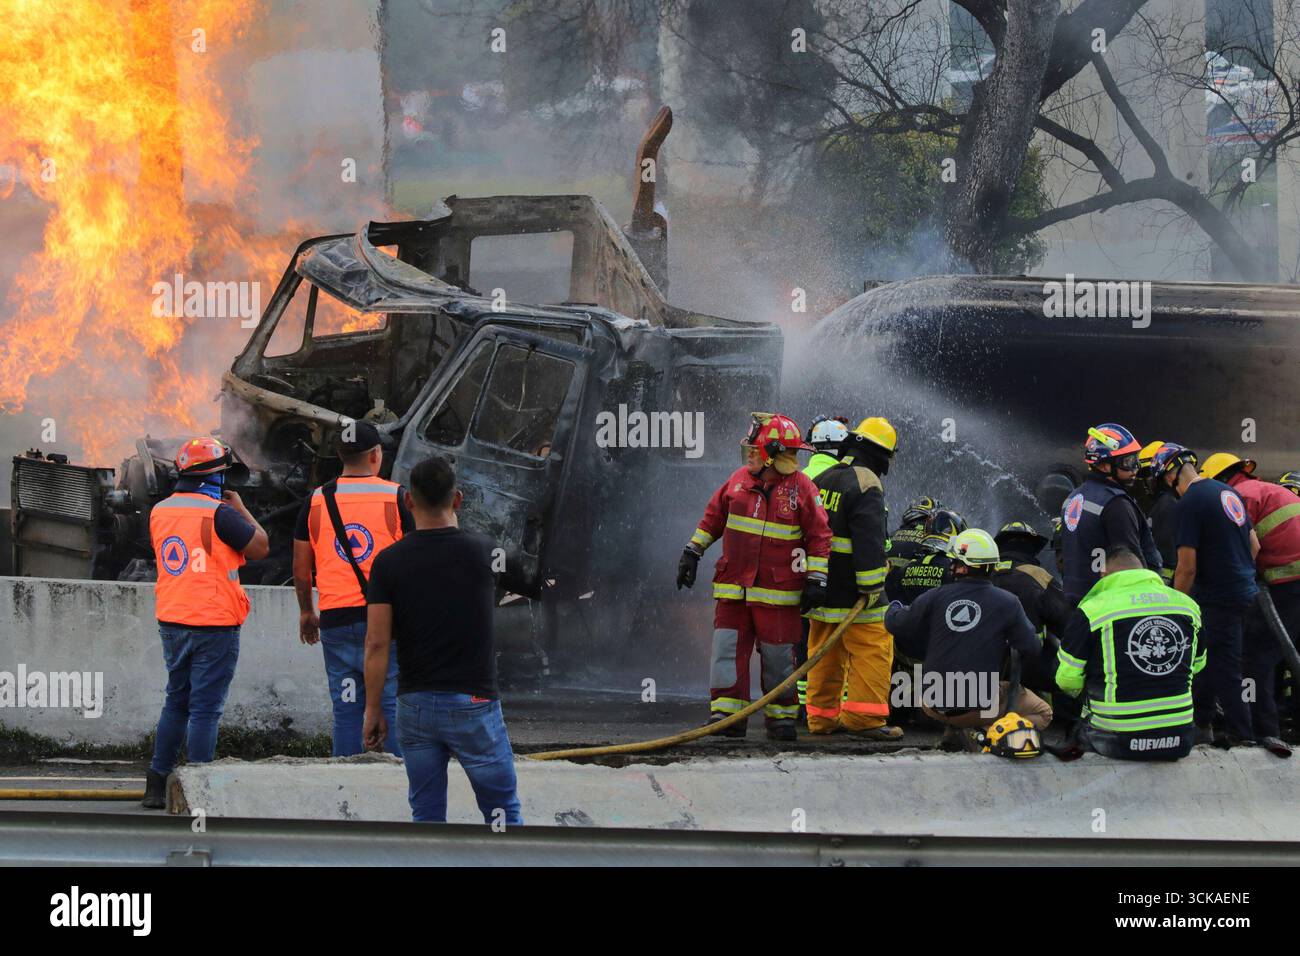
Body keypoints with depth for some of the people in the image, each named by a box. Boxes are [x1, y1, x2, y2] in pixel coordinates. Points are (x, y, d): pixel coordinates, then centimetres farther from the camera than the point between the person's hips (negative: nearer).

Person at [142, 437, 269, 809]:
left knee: (176, 701, 18)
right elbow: (260, 548, -8)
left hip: (172, 623, 6)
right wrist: (241, 509, 5)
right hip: (214, 624, -6)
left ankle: (157, 783, 18)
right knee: (205, 708, -2)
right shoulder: (219, 513, -15)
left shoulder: (159, 511, 6)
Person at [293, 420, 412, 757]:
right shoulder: (395, 497, -2)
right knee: (392, 706, 1)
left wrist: (306, 612, 24)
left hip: (335, 619, 2)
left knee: (346, 709, 7)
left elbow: (301, 567, 10)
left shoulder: (316, 501, 6)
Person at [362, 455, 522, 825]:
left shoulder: (389, 561, -6)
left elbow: (377, 644, -9)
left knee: (426, 818, 8)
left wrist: (373, 710, 0)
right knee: (502, 814, 7)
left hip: (415, 706, 2)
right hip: (473, 704, -1)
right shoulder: (482, 552, -5)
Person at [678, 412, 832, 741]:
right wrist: (692, 552, 15)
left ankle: (781, 717, 16)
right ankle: (726, 715, 1)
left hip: (778, 591, -4)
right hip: (733, 587, 4)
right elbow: (712, 517, 18)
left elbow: (819, 536, -3)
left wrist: (816, 579, -8)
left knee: (778, 656, 4)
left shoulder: (802, 488, -5)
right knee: (727, 649, -2)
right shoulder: (739, 480, 8)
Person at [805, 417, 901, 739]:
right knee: (872, 651, -4)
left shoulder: (822, 479, 15)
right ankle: (864, 718, -7)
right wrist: (872, 586, -20)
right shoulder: (866, 485, -13)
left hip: (821, 587, 9)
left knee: (825, 653, 14)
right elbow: (869, 541, -21)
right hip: (851, 589, -9)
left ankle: (822, 717, 19)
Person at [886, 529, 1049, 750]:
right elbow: (1031, 650, -6)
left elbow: (896, 625, 5)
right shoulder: (1007, 603, -10)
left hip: (934, 705, 3)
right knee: (1042, 714, 13)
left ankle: (954, 729, 8)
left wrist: (894, 607, 28)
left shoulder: (936, 597, -5)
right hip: (979, 705, -3)